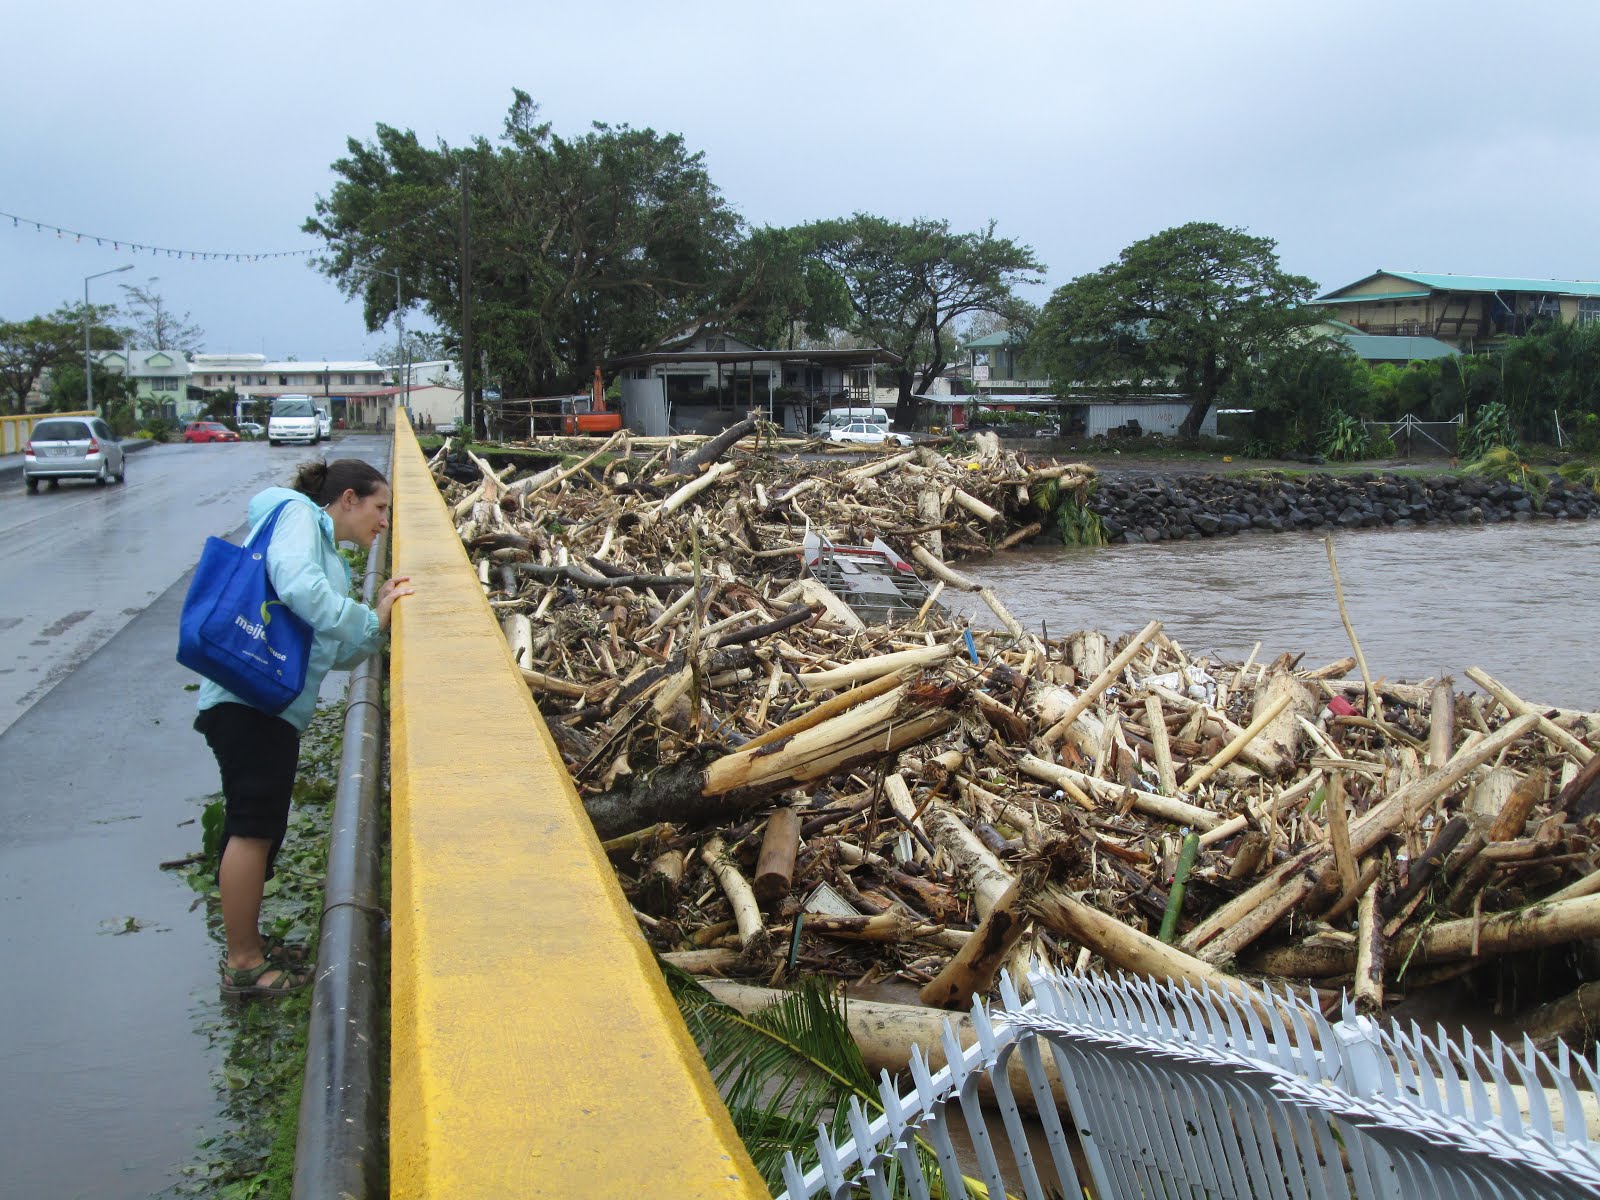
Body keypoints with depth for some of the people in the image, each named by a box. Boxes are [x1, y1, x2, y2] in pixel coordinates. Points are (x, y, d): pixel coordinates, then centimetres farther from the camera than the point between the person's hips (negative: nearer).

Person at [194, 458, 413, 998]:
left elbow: (334, 653, 20)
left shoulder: (330, 556, 24)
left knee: (254, 830, 17)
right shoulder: (298, 515, -3)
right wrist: (371, 620, -14)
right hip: (250, 698, -10)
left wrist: (377, 618, 5)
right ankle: (244, 963, 2)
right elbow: (296, 585, -23)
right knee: (254, 827, -6)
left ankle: (244, 945, 28)